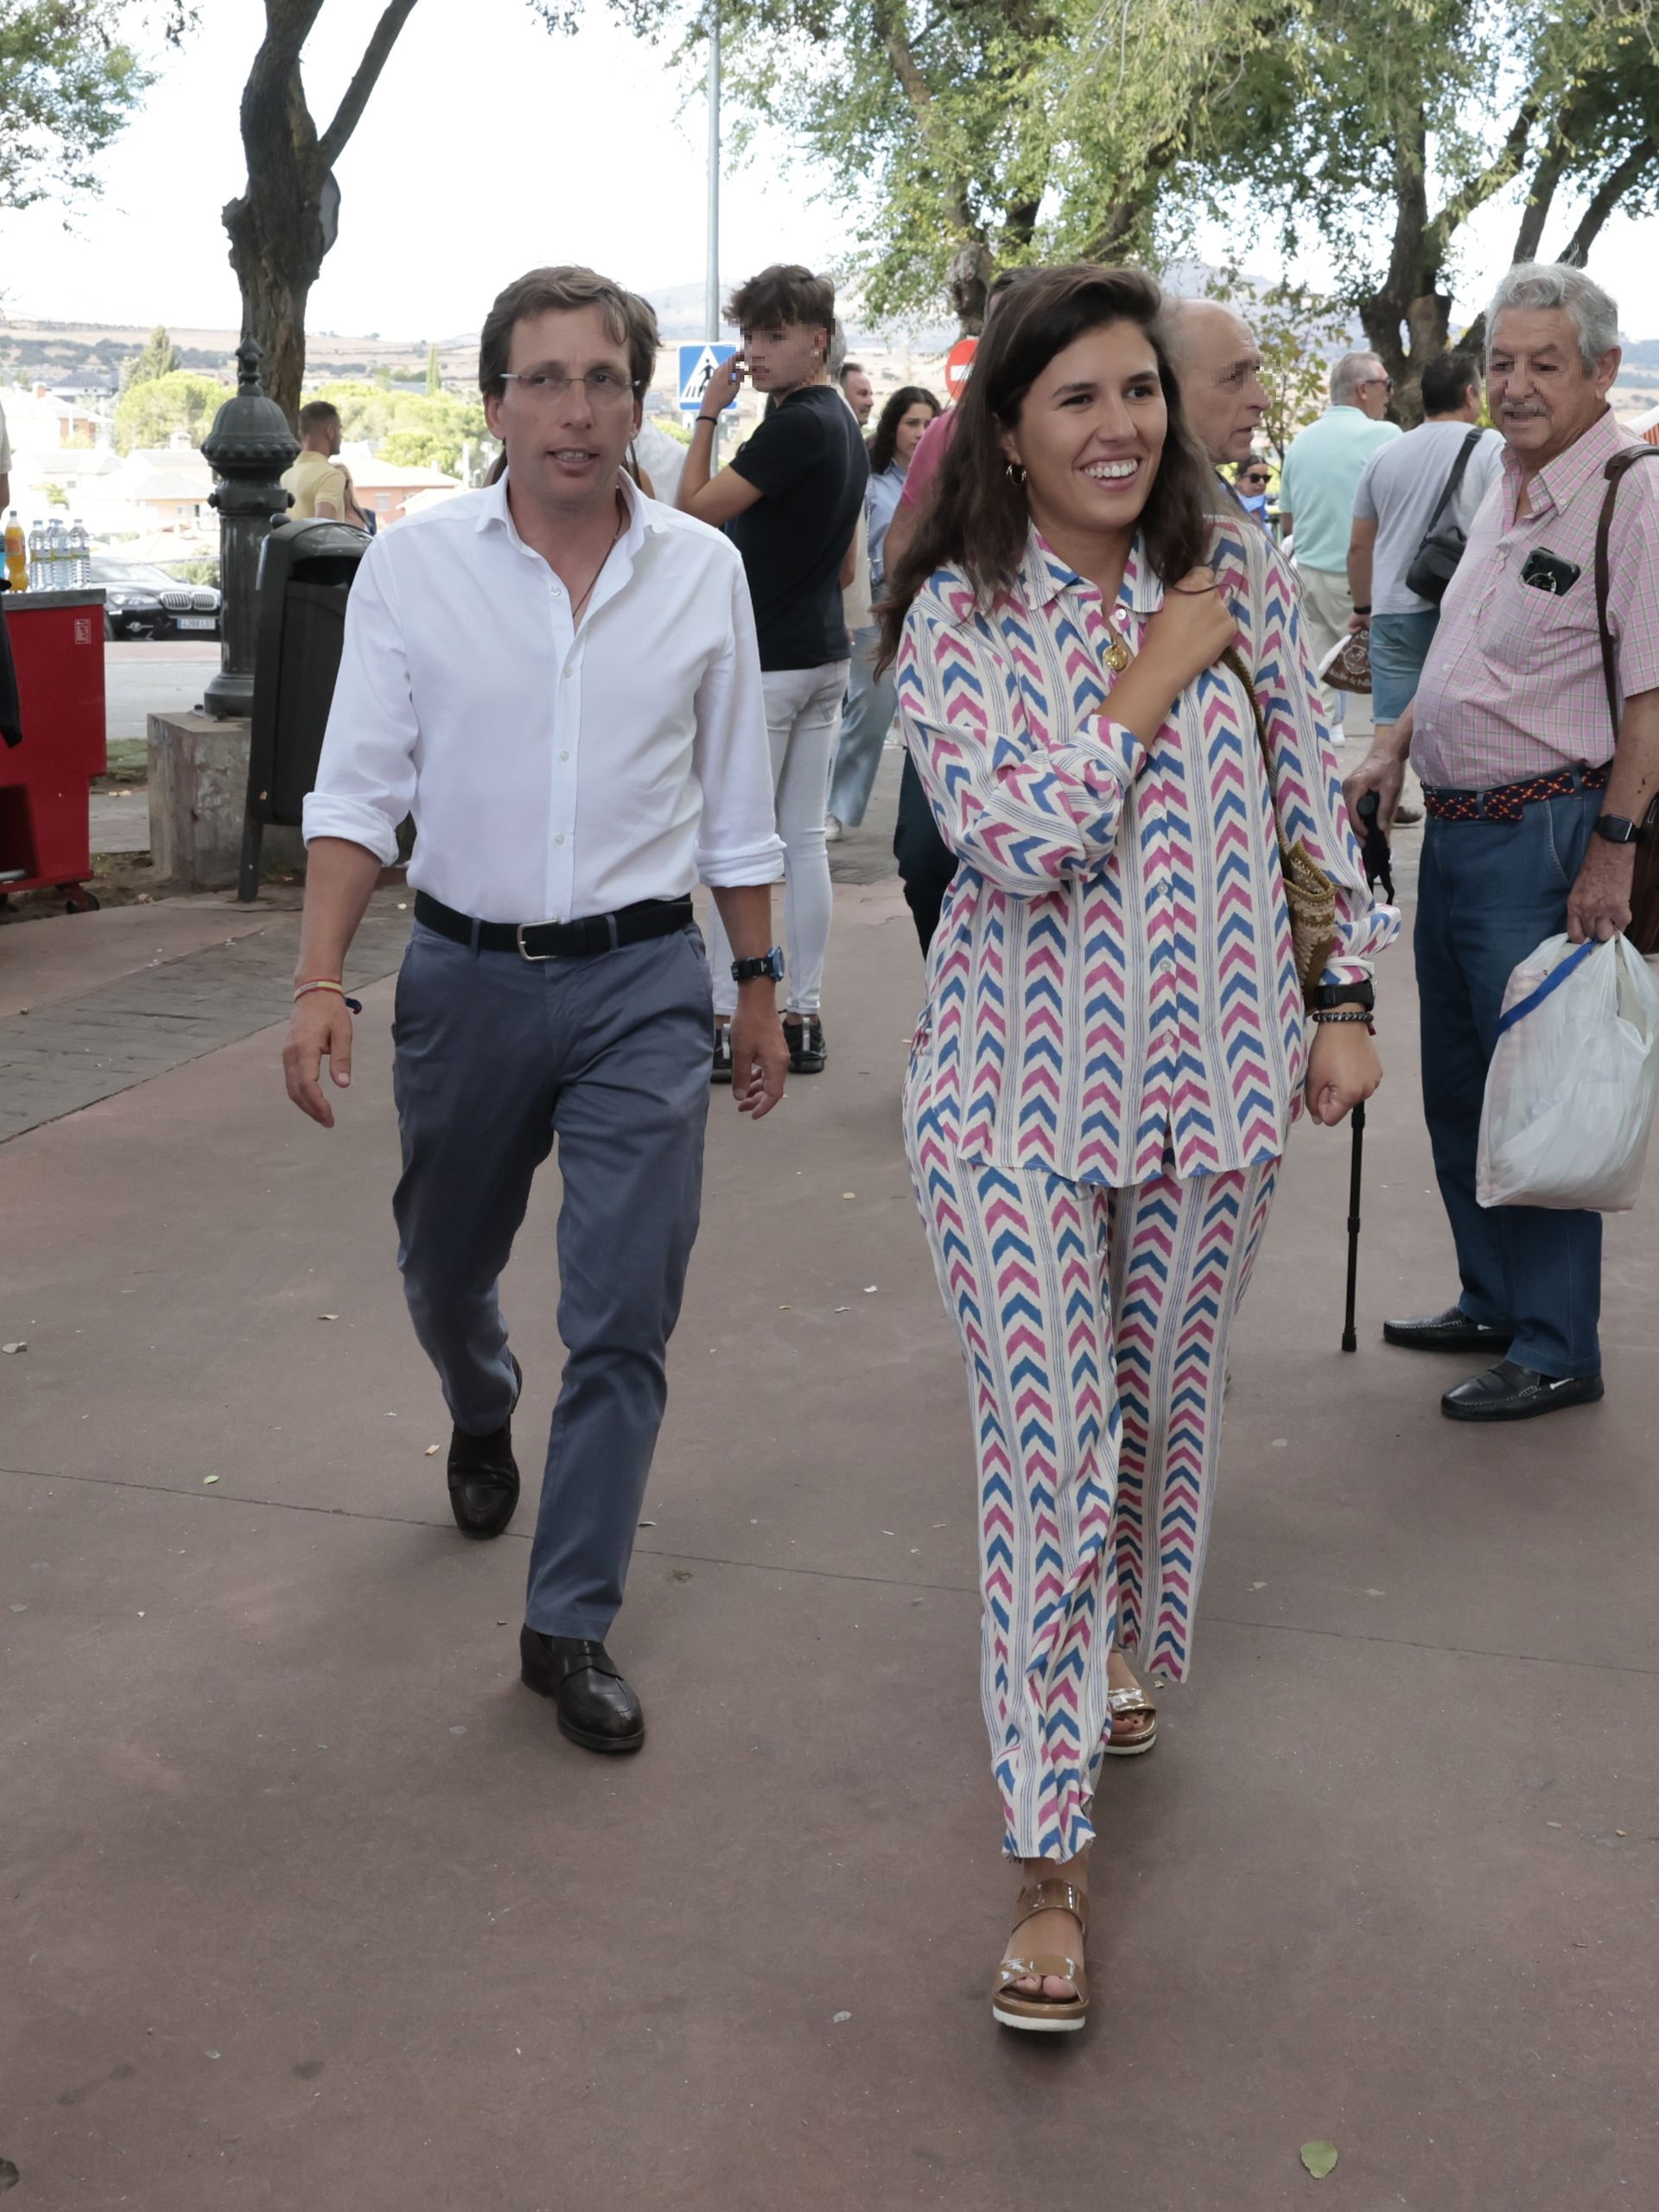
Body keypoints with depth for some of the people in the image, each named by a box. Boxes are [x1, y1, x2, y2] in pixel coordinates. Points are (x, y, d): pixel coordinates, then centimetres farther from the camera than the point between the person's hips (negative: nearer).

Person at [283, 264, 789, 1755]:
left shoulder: (704, 571, 0)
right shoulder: (414, 566, -4)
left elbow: (735, 805, 7)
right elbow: (360, 789, -4)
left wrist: (757, 984, 10)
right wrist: (321, 982, -14)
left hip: (643, 978, 0)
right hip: (467, 973, 1)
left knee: (626, 1319, -4)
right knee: (445, 1270, 19)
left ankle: (572, 1623, 12)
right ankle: (483, 1420, 55)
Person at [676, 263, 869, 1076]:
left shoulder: (796, 426, -17)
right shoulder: (845, 426, 13)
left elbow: (698, 507, -16)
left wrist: (709, 412, -8)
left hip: (768, 663, -9)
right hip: (825, 656, 9)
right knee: (805, 840, 10)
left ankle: (723, 1022, 2)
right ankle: (804, 1017, 13)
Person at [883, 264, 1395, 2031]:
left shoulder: (1239, 577, 2)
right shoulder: (957, 617, -7)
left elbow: (1313, 805, 8)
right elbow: (1022, 845, -19)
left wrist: (1344, 999, 5)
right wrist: (1151, 679, -14)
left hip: (1213, 1073, 3)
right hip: (1020, 1088, -3)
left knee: (1167, 1404, 18)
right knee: (1046, 1451, -3)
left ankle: (1117, 1664, 47)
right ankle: (1049, 1861, 6)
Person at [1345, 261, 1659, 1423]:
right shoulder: (1509, 485, 13)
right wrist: (1397, 745, 14)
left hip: (1544, 836, -9)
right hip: (1456, 824, 9)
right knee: (1459, 1088, 17)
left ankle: (1556, 1351, 9)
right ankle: (1493, 1302, 32)